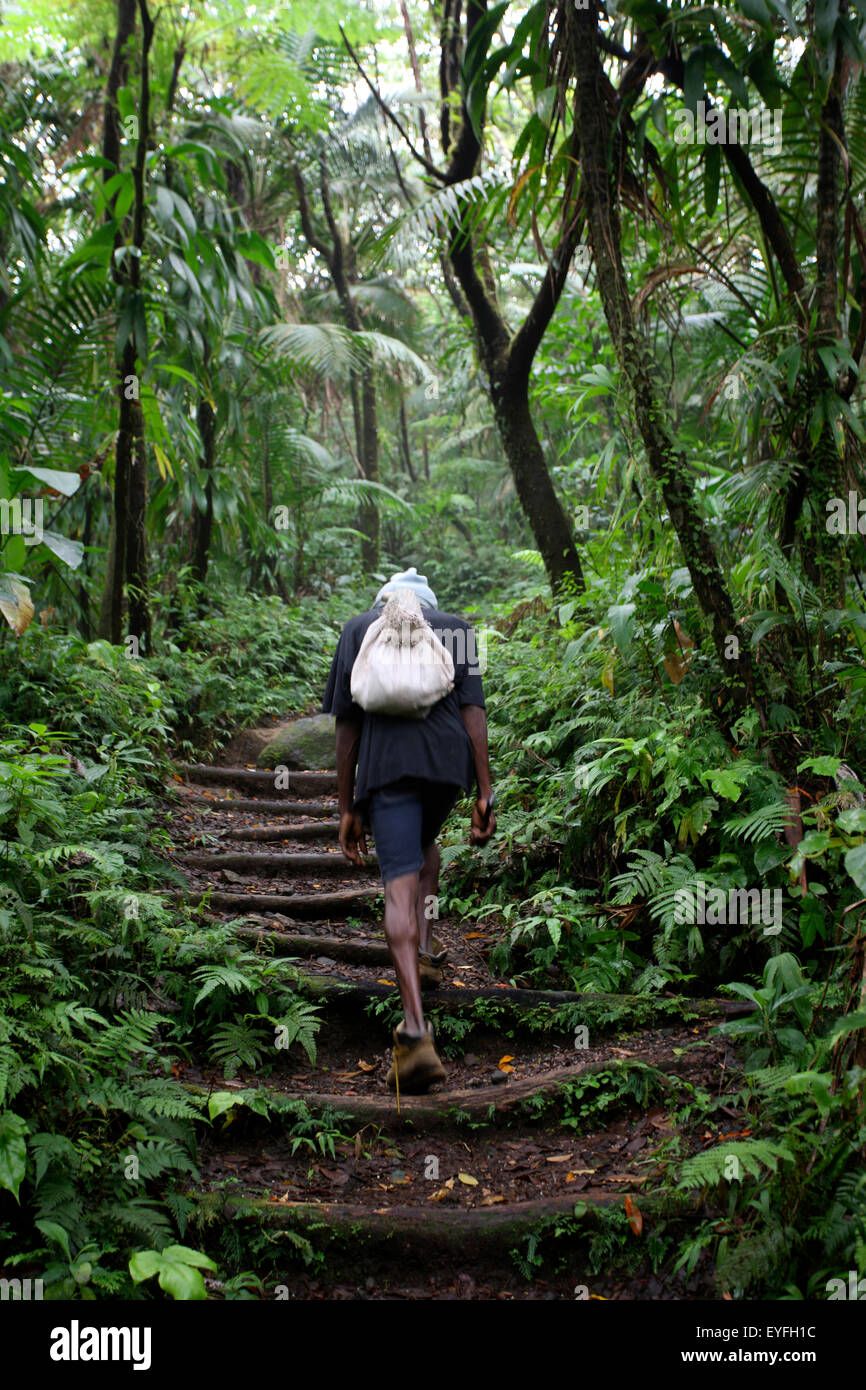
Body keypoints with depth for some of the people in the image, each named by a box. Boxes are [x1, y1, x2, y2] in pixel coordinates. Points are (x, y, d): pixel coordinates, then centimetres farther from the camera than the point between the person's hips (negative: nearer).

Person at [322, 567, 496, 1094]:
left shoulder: (360, 626, 17)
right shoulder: (456, 627, 19)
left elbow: (347, 721, 10)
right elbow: (474, 709, 7)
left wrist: (347, 808, 12)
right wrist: (485, 794, 5)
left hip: (387, 762, -2)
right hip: (449, 759, 2)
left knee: (400, 884, -9)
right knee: (424, 844, 33)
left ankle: (416, 1030, -20)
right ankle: (428, 940, 34)